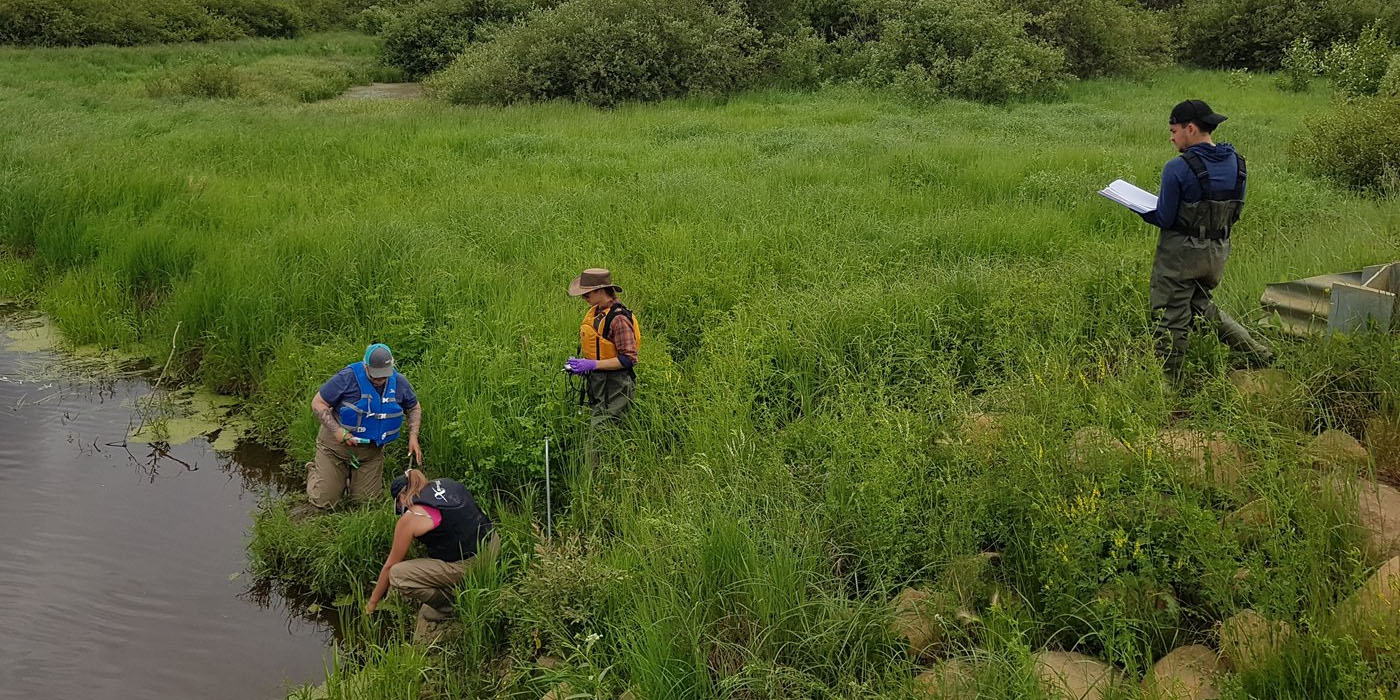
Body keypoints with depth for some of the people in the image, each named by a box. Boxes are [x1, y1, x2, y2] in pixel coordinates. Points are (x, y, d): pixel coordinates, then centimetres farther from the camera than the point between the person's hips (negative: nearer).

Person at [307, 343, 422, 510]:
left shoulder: (399, 382, -6)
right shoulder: (347, 378, -21)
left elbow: (414, 408, 11)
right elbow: (318, 403, -15)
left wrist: (413, 437, -4)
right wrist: (337, 430, -28)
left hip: (372, 450, 3)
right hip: (337, 445, -3)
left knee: (366, 501, 8)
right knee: (324, 501, 0)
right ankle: (314, 470, 34)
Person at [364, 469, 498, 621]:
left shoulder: (410, 518, -3)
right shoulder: (448, 484, 13)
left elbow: (390, 565, 7)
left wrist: (371, 604, 20)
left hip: (470, 564, -8)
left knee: (396, 575, -1)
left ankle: (448, 608, 5)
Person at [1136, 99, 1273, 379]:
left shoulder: (1177, 168, -19)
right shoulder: (1236, 162, 2)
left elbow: (1165, 219, -14)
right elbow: (1233, 213, 10)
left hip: (1180, 253, -7)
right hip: (1218, 252, 7)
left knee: (1170, 318, 5)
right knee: (1200, 304, 27)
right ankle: (1257, 353, 19)